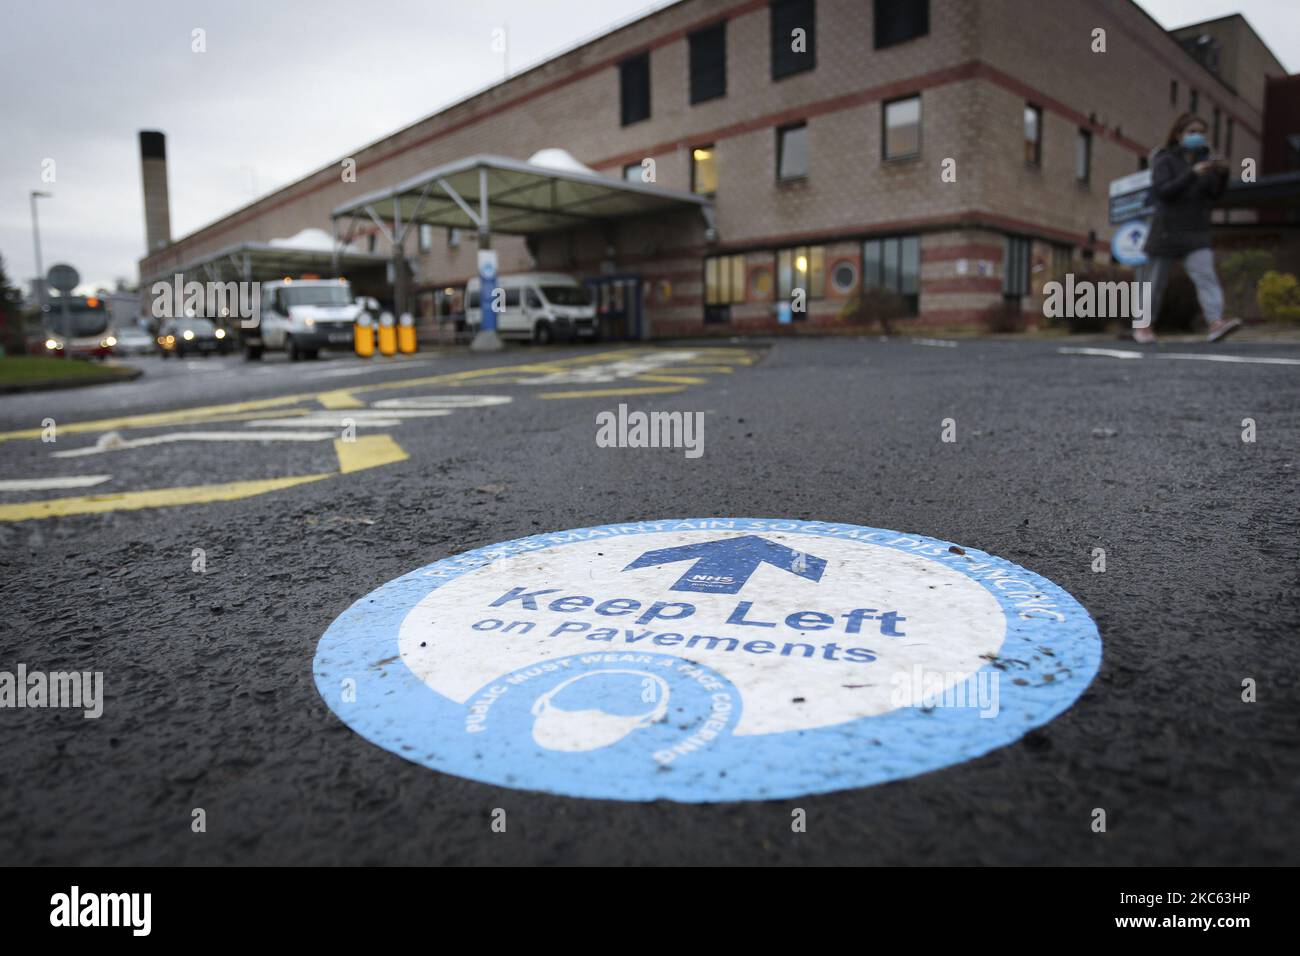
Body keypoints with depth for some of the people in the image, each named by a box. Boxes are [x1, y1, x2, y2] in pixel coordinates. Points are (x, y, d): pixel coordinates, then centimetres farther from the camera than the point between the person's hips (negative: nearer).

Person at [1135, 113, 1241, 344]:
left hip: (1196, 233, 4)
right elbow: (1161, 191, -19)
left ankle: (1216, 324, -23)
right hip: (1167, 232, -3)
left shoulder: (1203, 159, 10)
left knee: (1206, 276, -13)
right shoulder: (1165, 161, -4)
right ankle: (1144, 325, 23)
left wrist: (1222, 174, -15)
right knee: (1155, 279, 7)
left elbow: (1215, 193, 4)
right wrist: (1193, 173, -26)